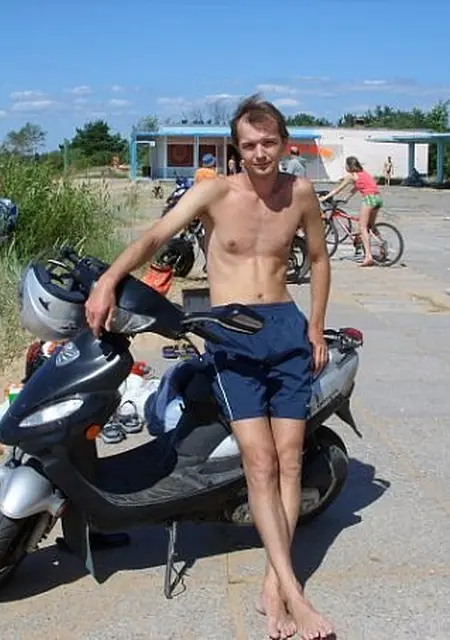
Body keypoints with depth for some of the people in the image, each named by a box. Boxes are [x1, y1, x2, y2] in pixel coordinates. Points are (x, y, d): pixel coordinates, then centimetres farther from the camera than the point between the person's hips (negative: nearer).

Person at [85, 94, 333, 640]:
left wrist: (315, 327, 12)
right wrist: (108, 280, -33)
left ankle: (272, 585, 7)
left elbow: (318, 258, 19)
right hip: (230, 334, -3)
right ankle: (293, 592, -8)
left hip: (287, 327, 3)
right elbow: (157, 234, -17)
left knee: (289, 457, -2)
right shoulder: (215, 192, -3)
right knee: (260, 461, -11)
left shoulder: (301, 192, 7)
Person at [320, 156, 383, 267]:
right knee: (370, 226, 21)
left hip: (369, 197, -8)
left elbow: (338, 189, 6)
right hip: (378, 198, 8)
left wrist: (325, 197, 12)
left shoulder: (351, 175, 3)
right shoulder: (362, 173, 26)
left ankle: (368, 256, -19)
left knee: (363, 227, -9)